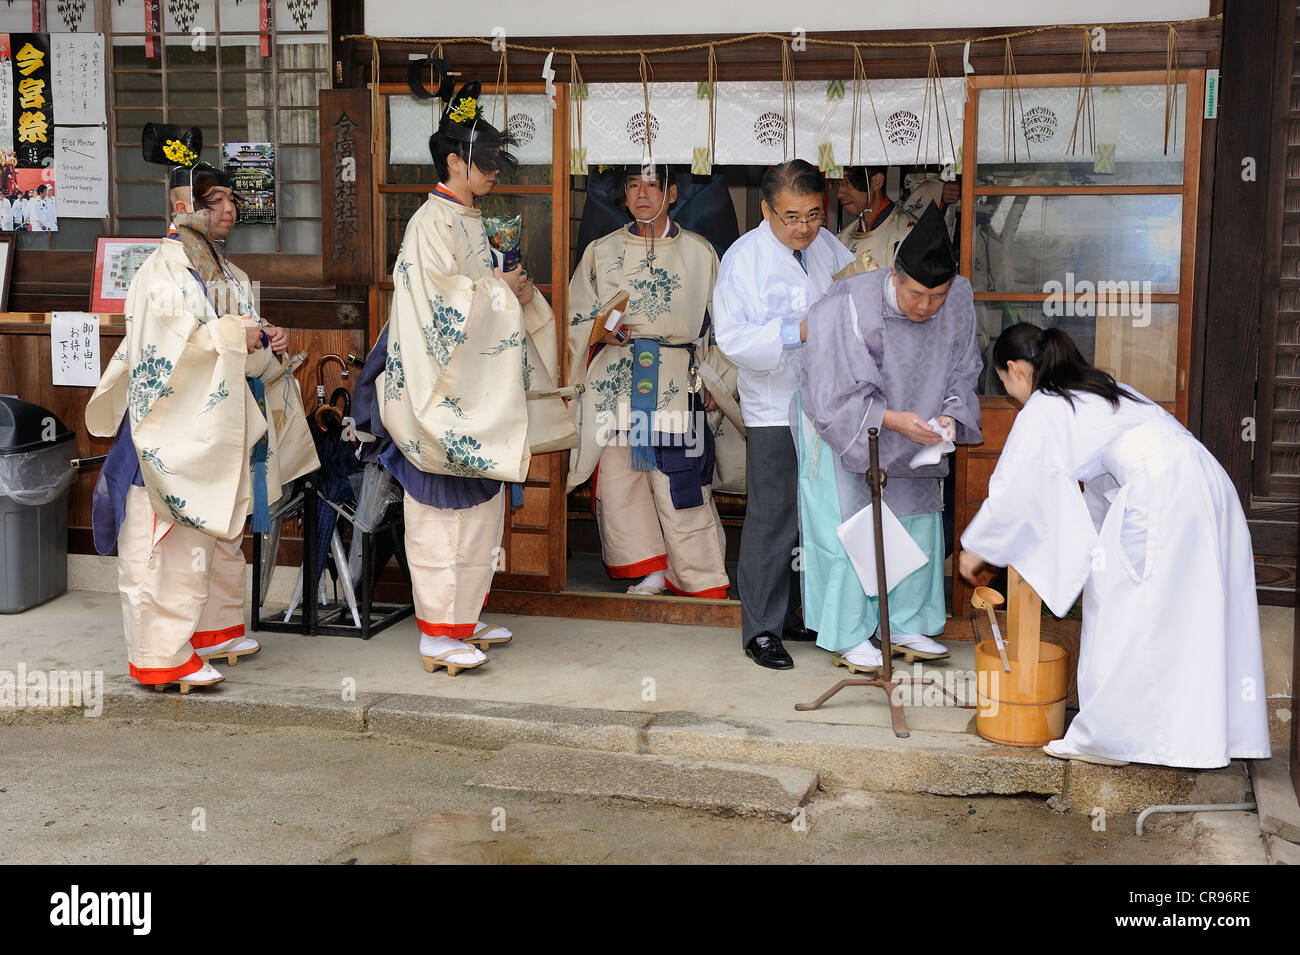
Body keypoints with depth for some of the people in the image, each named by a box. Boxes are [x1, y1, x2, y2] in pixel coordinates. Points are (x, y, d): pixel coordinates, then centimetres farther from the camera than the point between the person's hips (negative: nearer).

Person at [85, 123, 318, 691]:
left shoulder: (229, 275, 15)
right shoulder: (163, 272, -11)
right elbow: (166, 346, -22)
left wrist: (268, 346, 1)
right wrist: (235, 335, -17)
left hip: (224, 429, 9)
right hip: (178, 429, -9)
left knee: (222, 531, 16)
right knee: (173, 540, -8)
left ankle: (214, 629, 29)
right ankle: (162, 656, -4)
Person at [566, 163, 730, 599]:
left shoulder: (699, 252, 8)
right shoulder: (601, 251, 12)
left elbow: (719, 323, 10)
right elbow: (577, 320, 14)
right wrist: (602, 333, -7)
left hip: (676, 382, -2)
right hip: (615, 380, 3)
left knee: (679, 482, -7)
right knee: (617, 478, 0)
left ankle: (698, 580, 5)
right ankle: (652, 571, 14)